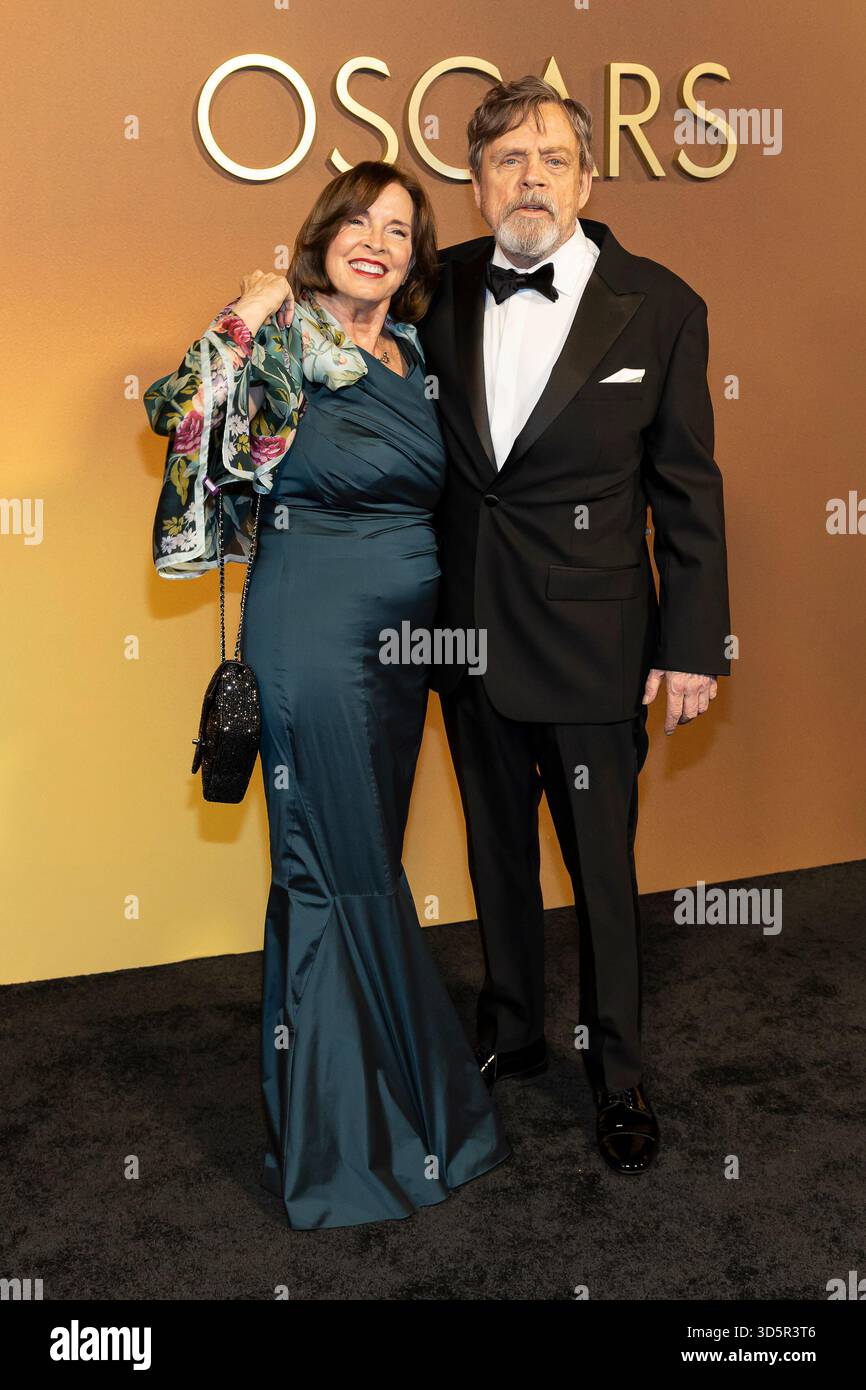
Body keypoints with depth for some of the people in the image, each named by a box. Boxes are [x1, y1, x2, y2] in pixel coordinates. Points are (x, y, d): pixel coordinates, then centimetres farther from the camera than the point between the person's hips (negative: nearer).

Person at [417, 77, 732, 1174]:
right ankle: (511, 1033, 41)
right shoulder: (442, 288, 2)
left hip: (592, 640, -3)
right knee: (496, 849, 18)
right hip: (468, 629, 4)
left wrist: (693, 643, -6)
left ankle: (617, 1072, 31)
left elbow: (687, 490, -4)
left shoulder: (660, 307, -6)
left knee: (603, 865, 9)